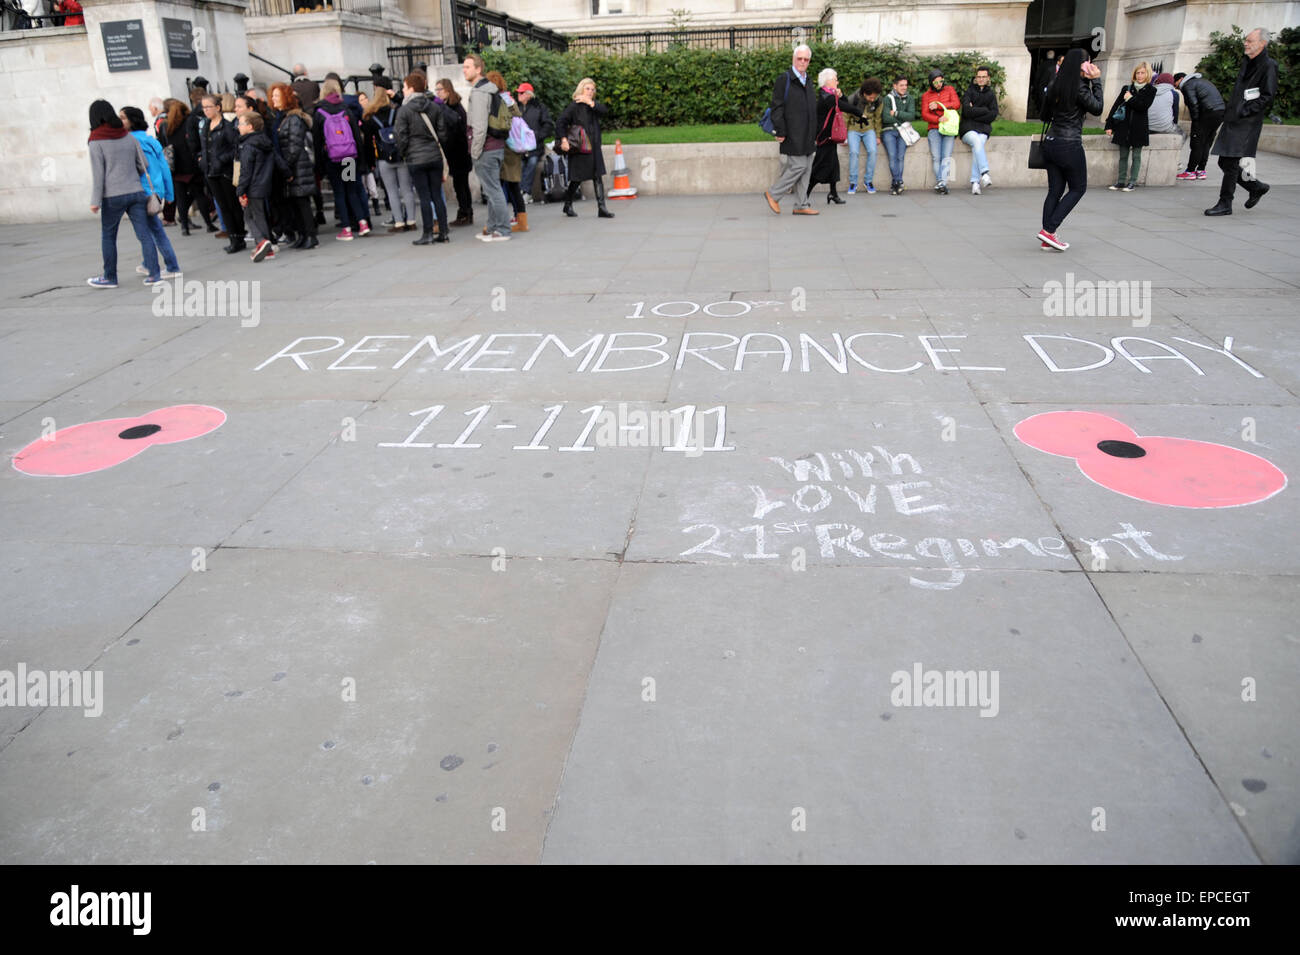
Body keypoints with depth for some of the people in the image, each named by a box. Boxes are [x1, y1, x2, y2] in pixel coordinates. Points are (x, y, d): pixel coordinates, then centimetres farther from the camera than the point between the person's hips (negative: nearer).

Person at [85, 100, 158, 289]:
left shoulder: (96, 142, -6)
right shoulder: (129, 137, 7)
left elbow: (98, 174, -9)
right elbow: (144, 165, 10)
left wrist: (95, 200, -6)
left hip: (113, 197, -4)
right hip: (136, 192, 4)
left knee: (108, 237, 9)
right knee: (144, 233, 1)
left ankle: (109, 277, 16)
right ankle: (154, 274, -4)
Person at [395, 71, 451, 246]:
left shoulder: (404, 111, -8)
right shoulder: (435, 107, 5)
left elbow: (402, 137, -7)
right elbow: (443, 132, 6)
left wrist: (401, 154, 9)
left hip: (416, 159, -4)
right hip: (435, 157, 4)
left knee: (424, 197, -1)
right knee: (437, 195, 7)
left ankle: (428, 233, 1)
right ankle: (444, 232, 7)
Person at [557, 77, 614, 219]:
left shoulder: (593, 105, 13)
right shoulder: (574, 106, -6)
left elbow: (605, 110, -7)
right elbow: (560, 122, -11)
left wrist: (591, 103, -16)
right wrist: (564, 139, -21)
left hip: (594, 148, 6)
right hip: (580, 149, -6)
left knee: (597, 177, 0)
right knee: (577, 178, 3)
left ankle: (602, 208, 0)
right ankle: (568, 205, 21)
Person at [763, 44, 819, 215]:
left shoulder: (809, 81, 18)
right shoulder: (784, 79, -6)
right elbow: (777, 108, -11)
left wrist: (814, 134, 19)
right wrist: (780, 132, -17)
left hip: (807, 137, 8)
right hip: (793, 136, -8)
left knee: (806, 169, 6)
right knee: (797, 166, -10)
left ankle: (801, 206, 11)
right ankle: (773, 194, 4)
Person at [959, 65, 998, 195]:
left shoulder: (991, 95, 17)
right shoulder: (969, 92, 9)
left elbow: (993, 115, 5)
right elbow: (967, 110, -8)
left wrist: (975, 113, -2)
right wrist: (985, 110, -3)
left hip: (983, 128, 2)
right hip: (967, 129, -1)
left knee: (977, 147, -27)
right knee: (977, 141, -32)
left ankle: (975, 182, -32)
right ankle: (985, 173, -39)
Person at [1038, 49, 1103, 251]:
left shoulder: (1055, 86, 6)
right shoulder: (1080, 88, -14)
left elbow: (1045, 114, 16)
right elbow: (1097, 109, -1)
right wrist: (1096, 81, 1)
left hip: (1050, 143, 7)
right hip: (1070, 145, -7)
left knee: (1055, 190, 10)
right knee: (1078, 188, 8)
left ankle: (1047, 240, 7)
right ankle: (1049, 230, -4)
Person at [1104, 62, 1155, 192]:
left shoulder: (1150, 90, 2)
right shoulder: (1126, 89, 9)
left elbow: (1144, 106, -12)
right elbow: (1115, 106, 6)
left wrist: (1130, 98, -9)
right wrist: (1109, 125, -1)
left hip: (1139, 127, -2)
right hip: (1124, 126, 3)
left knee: (1136, 156, 2)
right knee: (1123, 155, 6)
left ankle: (1132, 182, 5)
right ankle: (1121, 180, 13)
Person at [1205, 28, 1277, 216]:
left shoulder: (1268, 66, -9)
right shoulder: (1247, 63, 16)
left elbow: (1267, 97, -14)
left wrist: (1243, 112, -17)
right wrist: (1230, 111, 14)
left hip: (1246, 123, -8)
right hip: (1232, 120, 8)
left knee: (1230, 163, -10)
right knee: (1225, 163, 10)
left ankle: (1225, 204, -3)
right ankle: (1256, 188, 27)